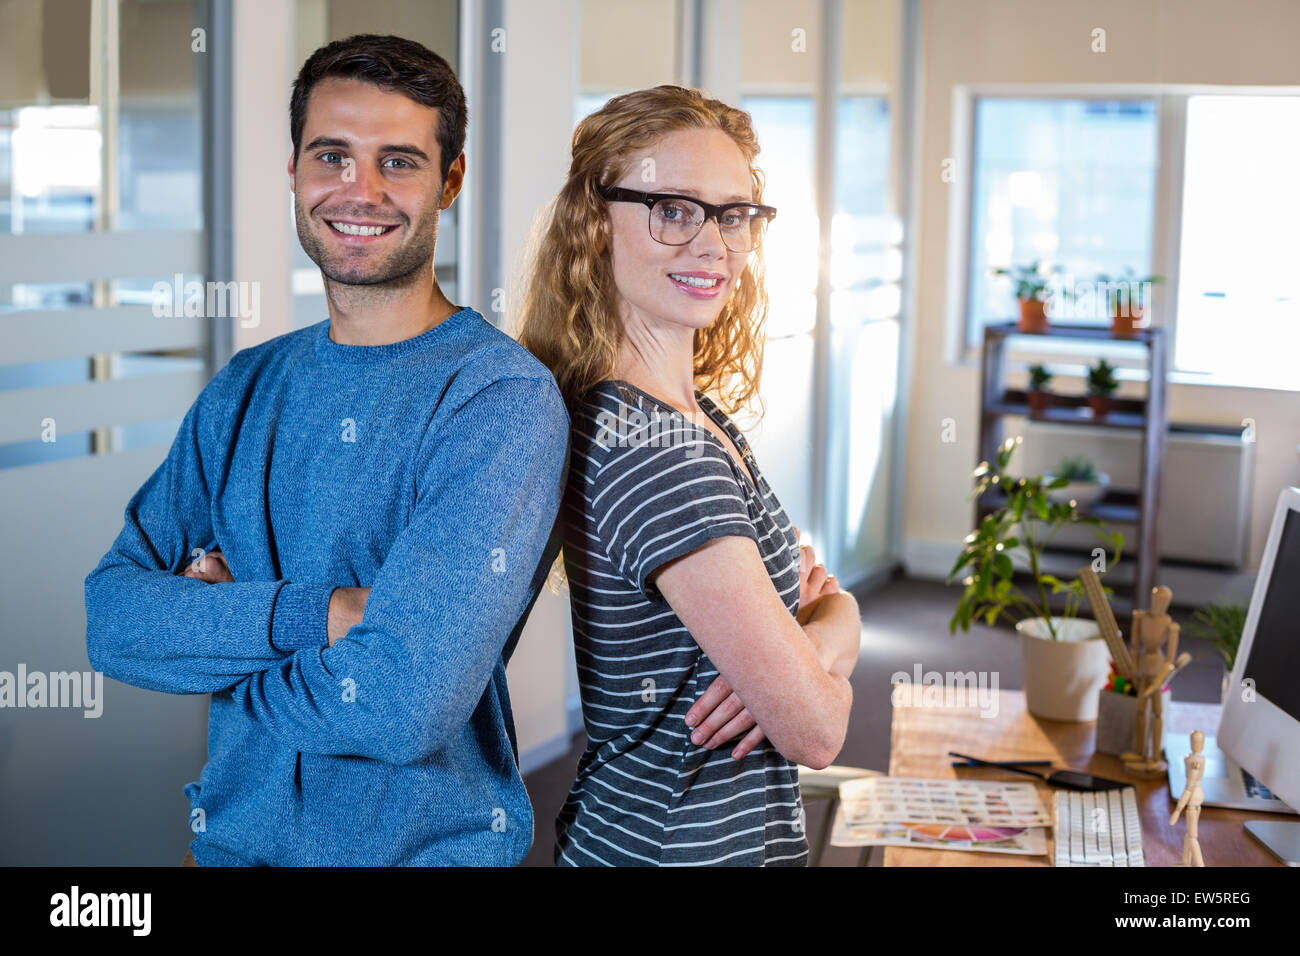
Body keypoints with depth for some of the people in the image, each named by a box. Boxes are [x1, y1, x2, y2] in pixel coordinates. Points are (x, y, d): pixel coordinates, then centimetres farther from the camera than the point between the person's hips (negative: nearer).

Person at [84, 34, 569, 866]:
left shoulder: (503, 399, -19)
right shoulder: (244, 389, 2)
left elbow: (403, 703, -28)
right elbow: (113, 616, -7)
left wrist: (214, 618, -11)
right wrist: (316, 612, -23)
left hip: (428, 843, -5)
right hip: (236, 835, 6)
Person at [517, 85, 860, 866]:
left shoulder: (699, 413, 3)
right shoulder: (654, 451, -25)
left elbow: (829, 596, 6)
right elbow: (815, 733, -24)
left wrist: (823, 638, -15)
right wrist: (824, 655, -3)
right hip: (682, 843, -8)